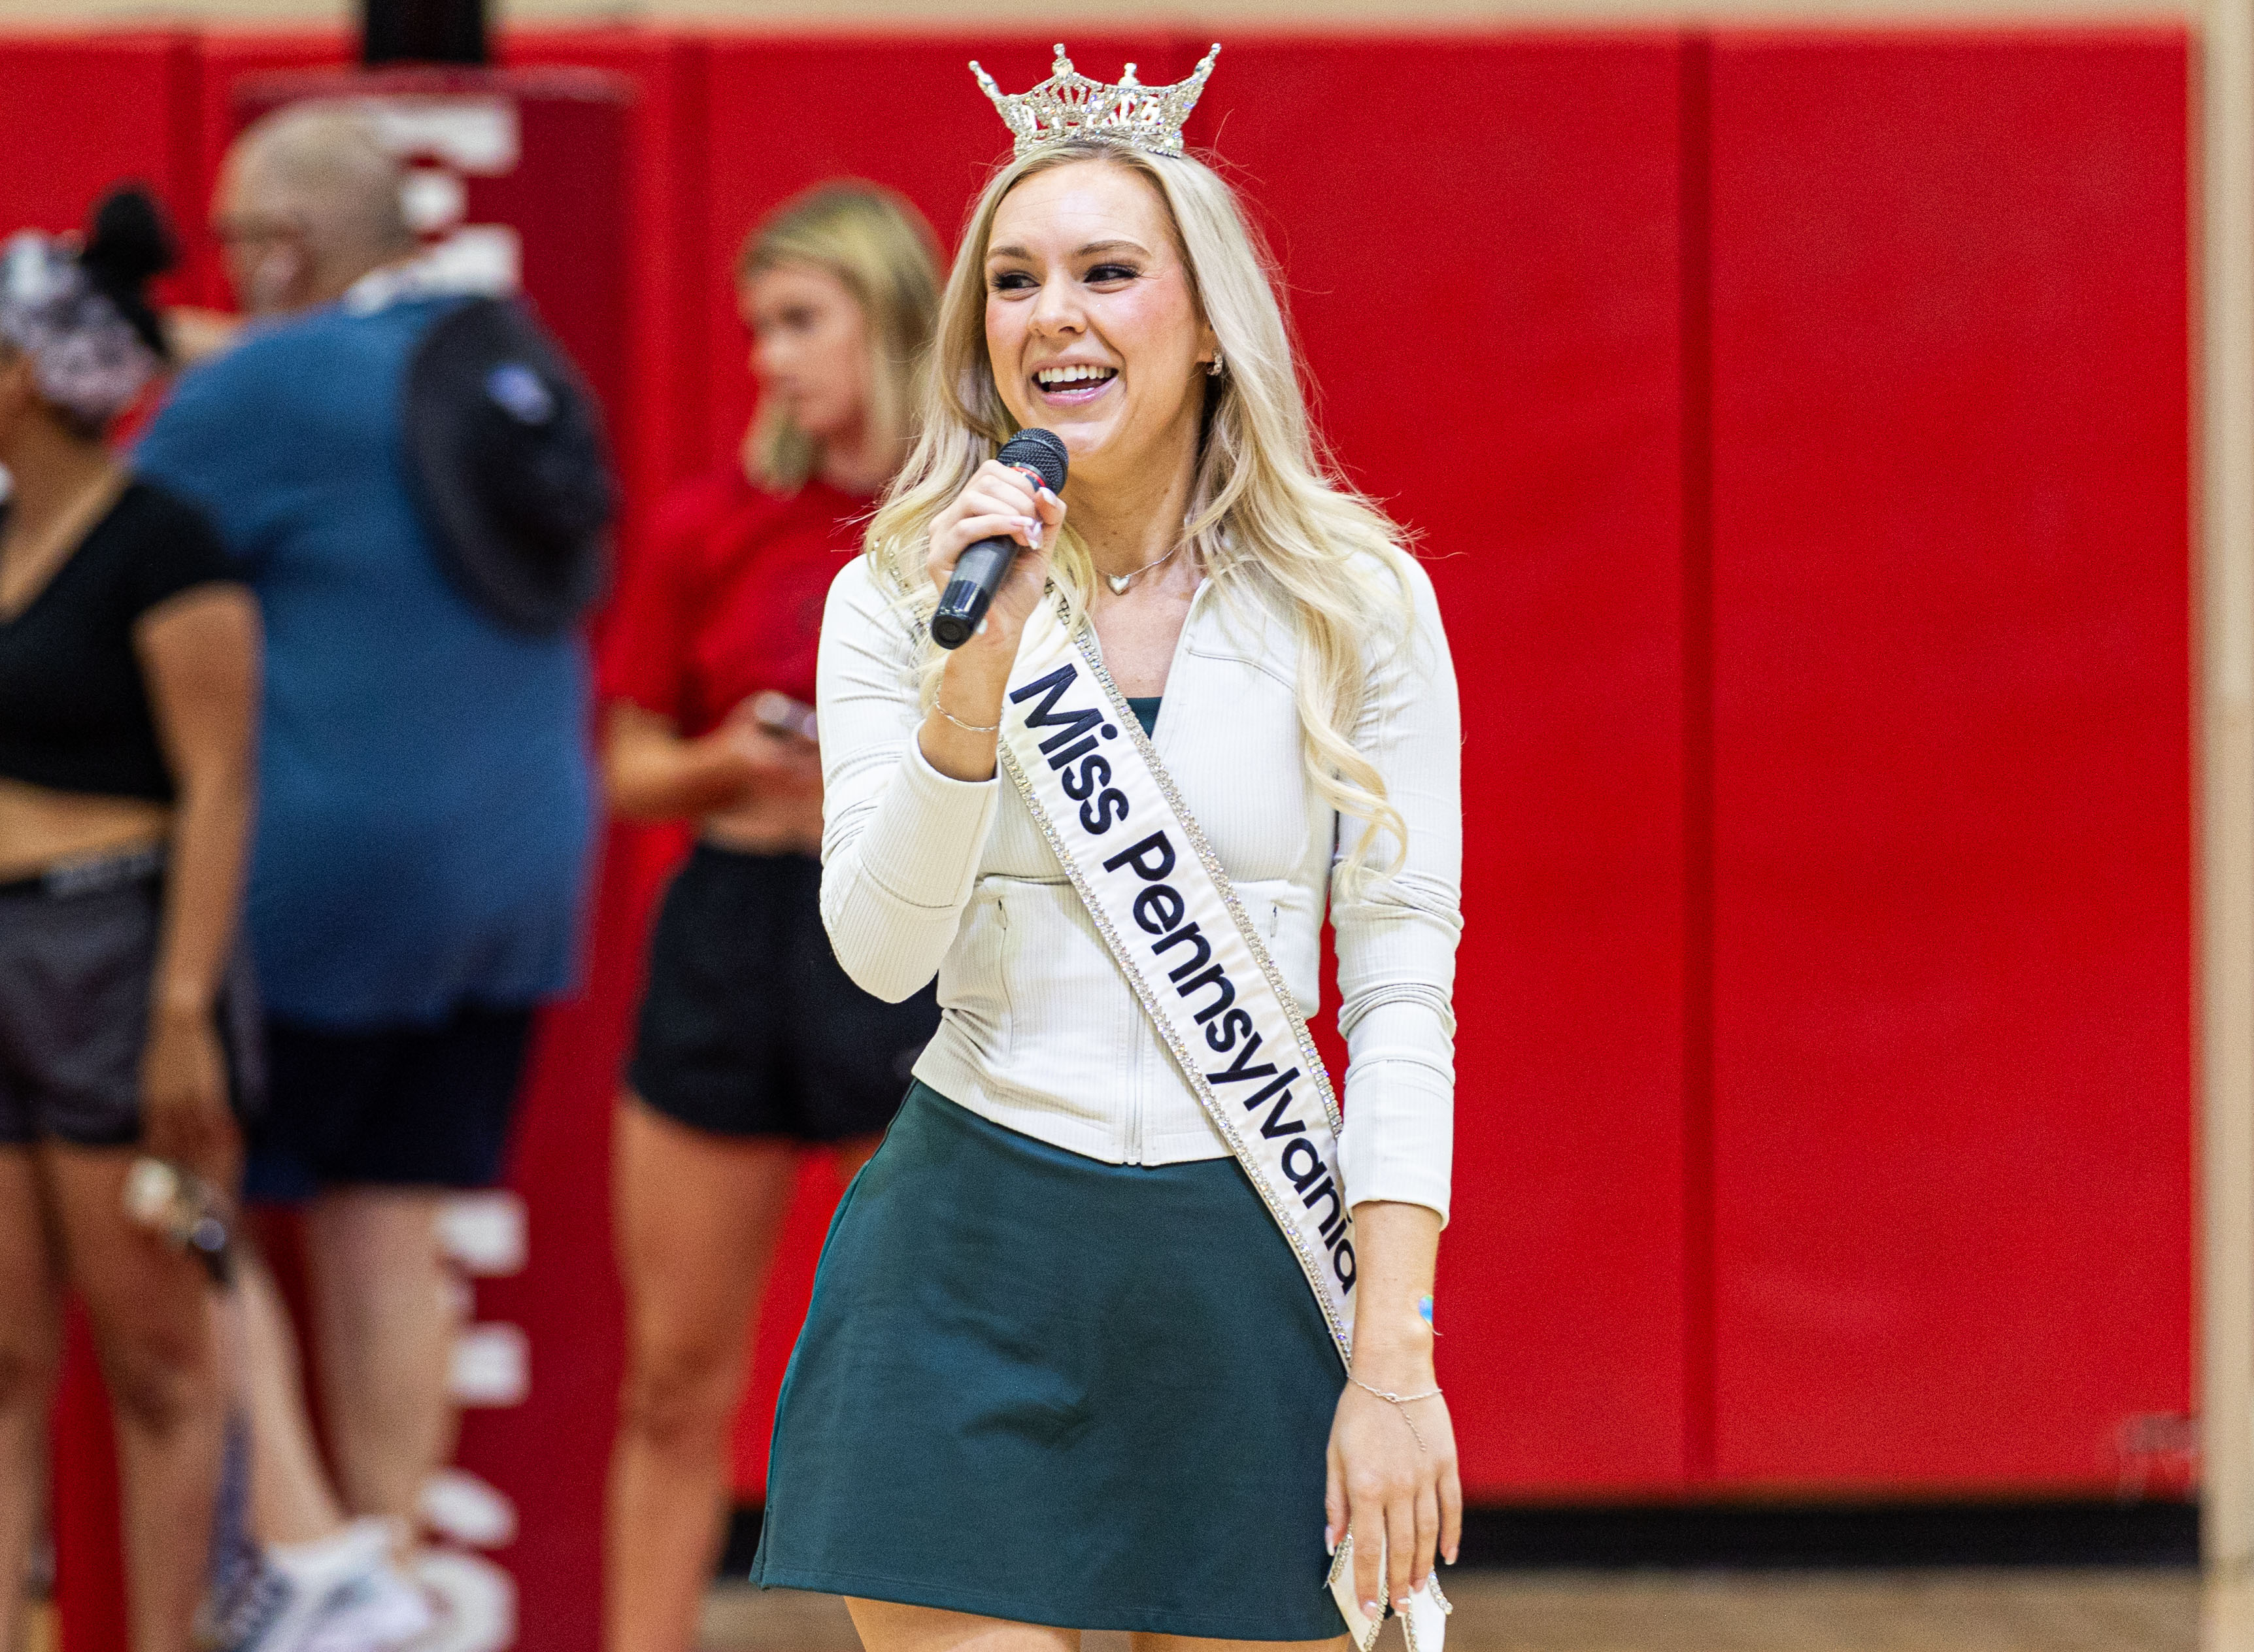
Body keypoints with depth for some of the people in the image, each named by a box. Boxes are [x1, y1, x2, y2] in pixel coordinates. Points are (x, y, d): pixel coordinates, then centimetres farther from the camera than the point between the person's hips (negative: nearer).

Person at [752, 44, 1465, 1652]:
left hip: (1253, 1275, 0)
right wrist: (977, 674, -23)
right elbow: (879, 951, -10)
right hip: (971, 1262, 0)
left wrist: (1391, 1365, -8)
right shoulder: (899, 598, 2)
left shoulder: (1359, 600, 1)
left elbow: (1405, 993, -1)